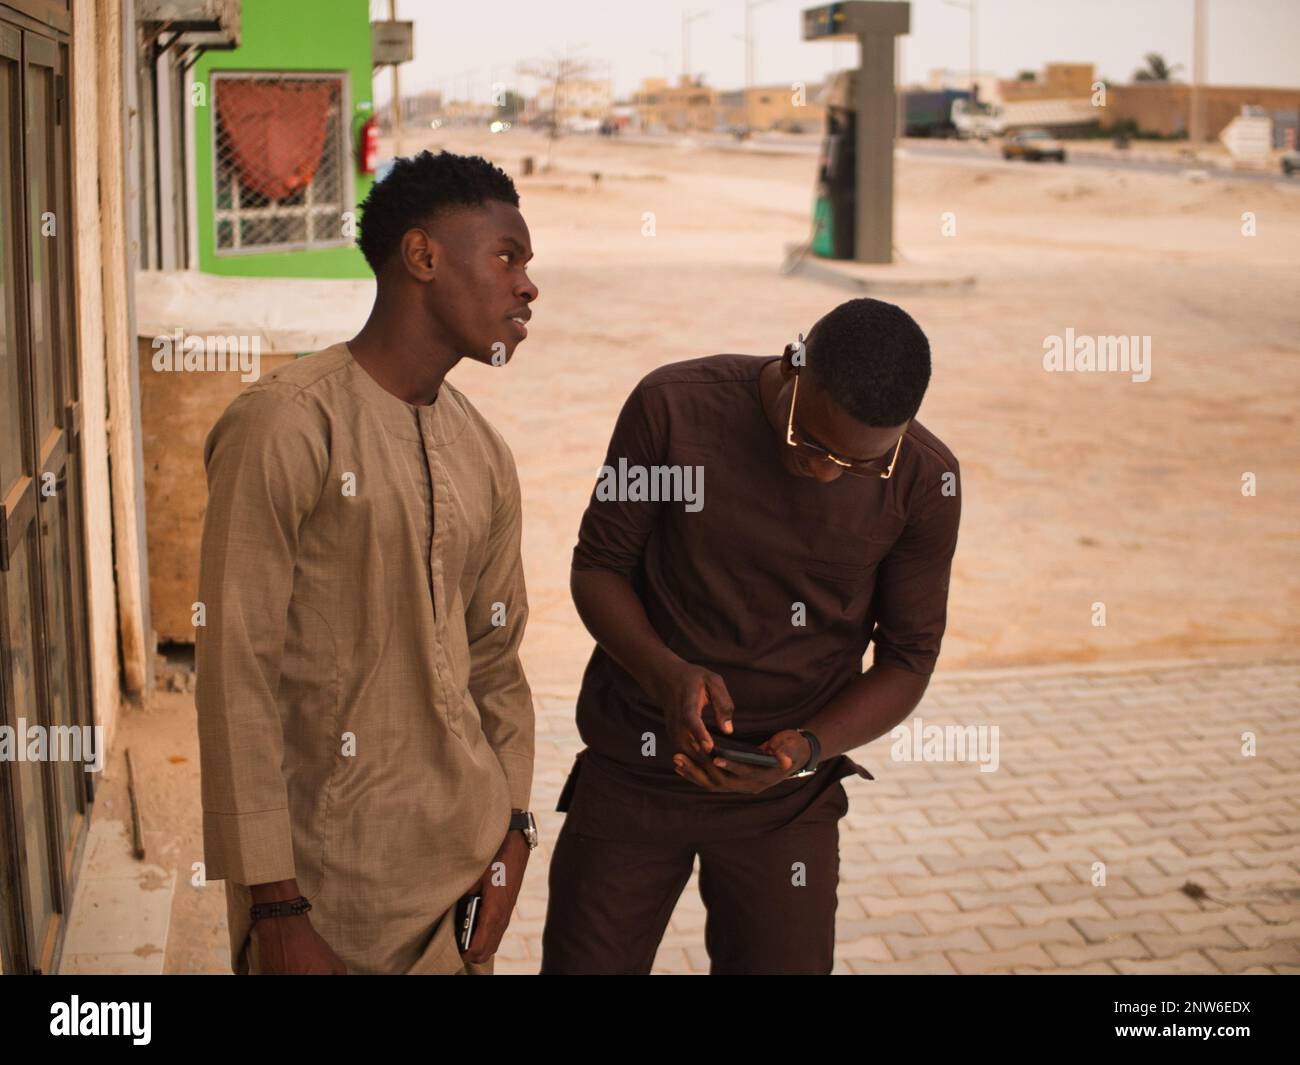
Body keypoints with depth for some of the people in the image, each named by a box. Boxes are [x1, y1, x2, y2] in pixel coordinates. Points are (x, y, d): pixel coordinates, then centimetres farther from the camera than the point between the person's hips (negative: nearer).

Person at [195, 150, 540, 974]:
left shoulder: (487, 458, 8)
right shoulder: (287, 425, -13)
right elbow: (238, 673, -16)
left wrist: (513, 830, 7)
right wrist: (275, 906, -17)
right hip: (330, 871, -6)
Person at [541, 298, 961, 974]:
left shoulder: (924, 483, -11)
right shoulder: (673, 405, -14)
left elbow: (908, 659, -3)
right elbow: (597, 564, -5)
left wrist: (807, 747, -20)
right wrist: (667, 673, -23)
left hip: (783, 795, 0)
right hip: (633, 767, 0)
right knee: (584, 961, 7)